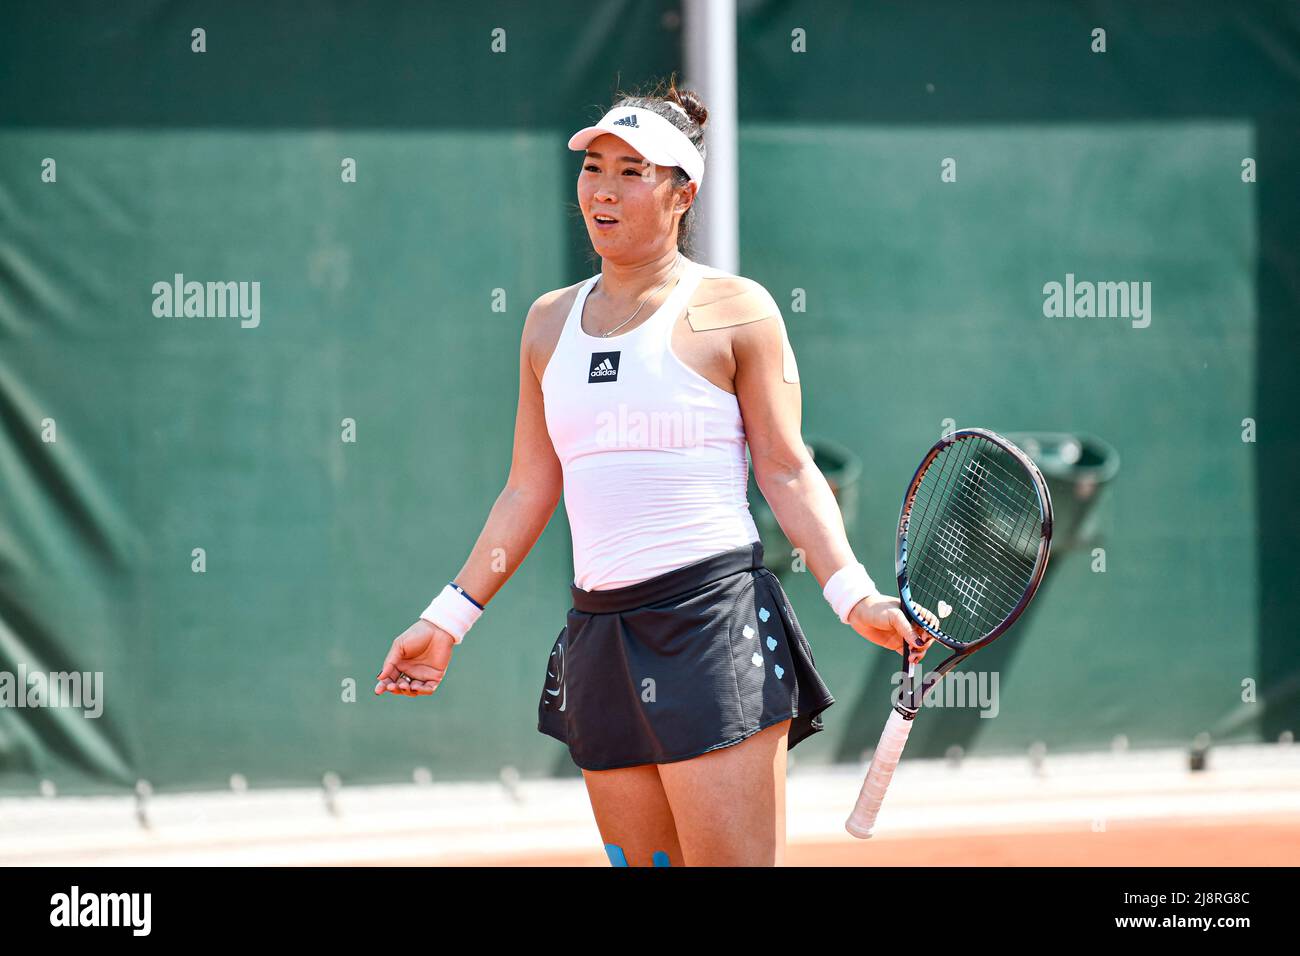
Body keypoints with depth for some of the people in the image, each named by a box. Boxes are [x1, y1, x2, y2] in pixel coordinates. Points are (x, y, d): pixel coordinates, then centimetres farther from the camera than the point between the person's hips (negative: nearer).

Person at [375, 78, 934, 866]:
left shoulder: (733, 310, 1)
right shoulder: (551, 321, 16)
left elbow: (789, 473, -2)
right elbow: (530, 490, 21)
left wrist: (856, 597, -14)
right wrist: (449, 618, 19)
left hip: (714, 617, -5)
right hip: (600, 634, 5)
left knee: (733, 862, -11)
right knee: (641, 860, 4)